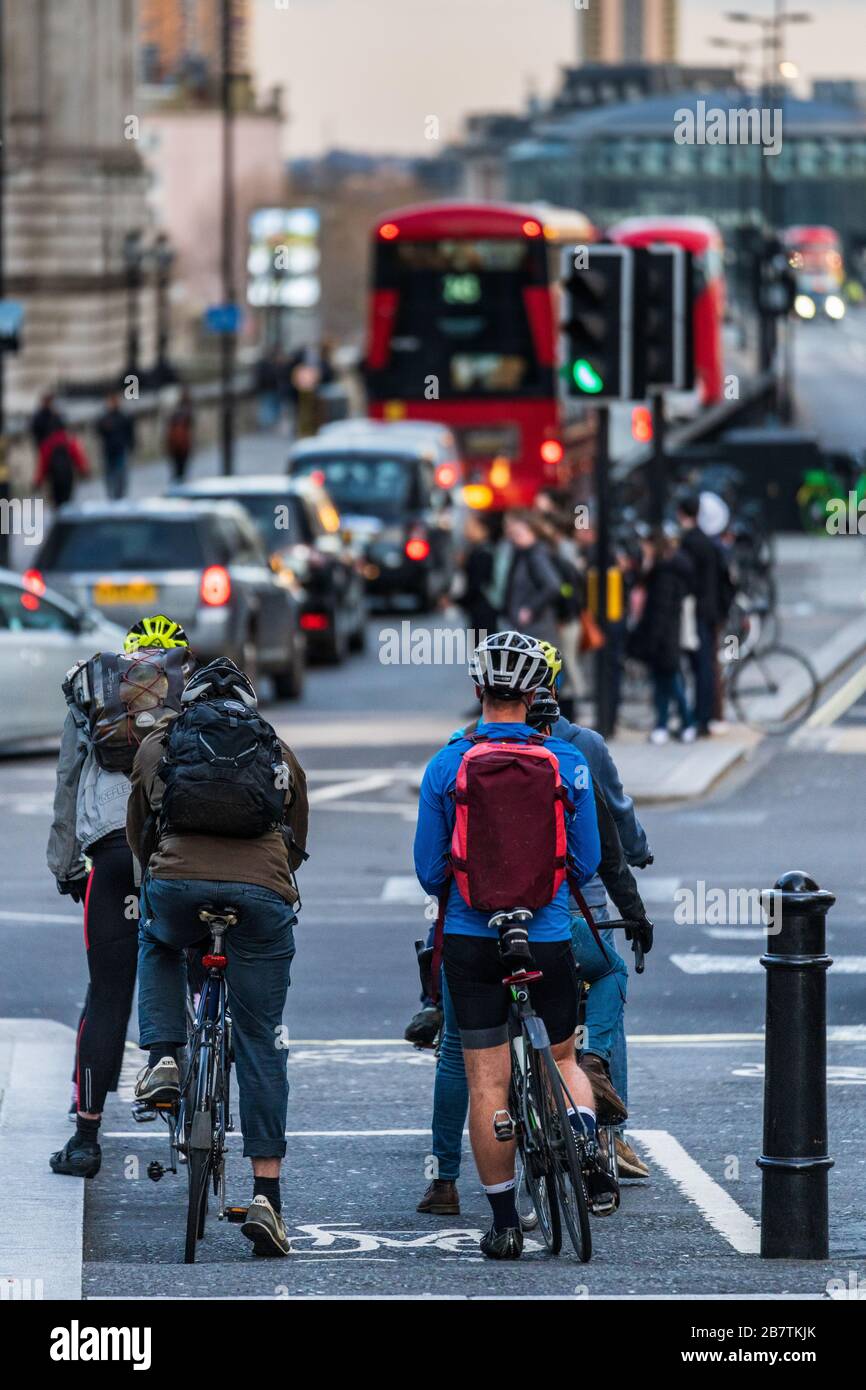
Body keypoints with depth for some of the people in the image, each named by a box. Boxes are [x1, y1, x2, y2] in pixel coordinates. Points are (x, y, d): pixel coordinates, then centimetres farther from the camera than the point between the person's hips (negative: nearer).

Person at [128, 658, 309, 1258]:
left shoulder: (157, 746, 24)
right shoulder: (281, 753, 26)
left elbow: (138, 836, 34)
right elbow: (297, 841, 34)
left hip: (178, 883, 0)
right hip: (264, 890, 1)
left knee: (156, 941, 37)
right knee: (260, 1044, 8)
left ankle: (164, 1060, 16)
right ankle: (266, 1196, 3)